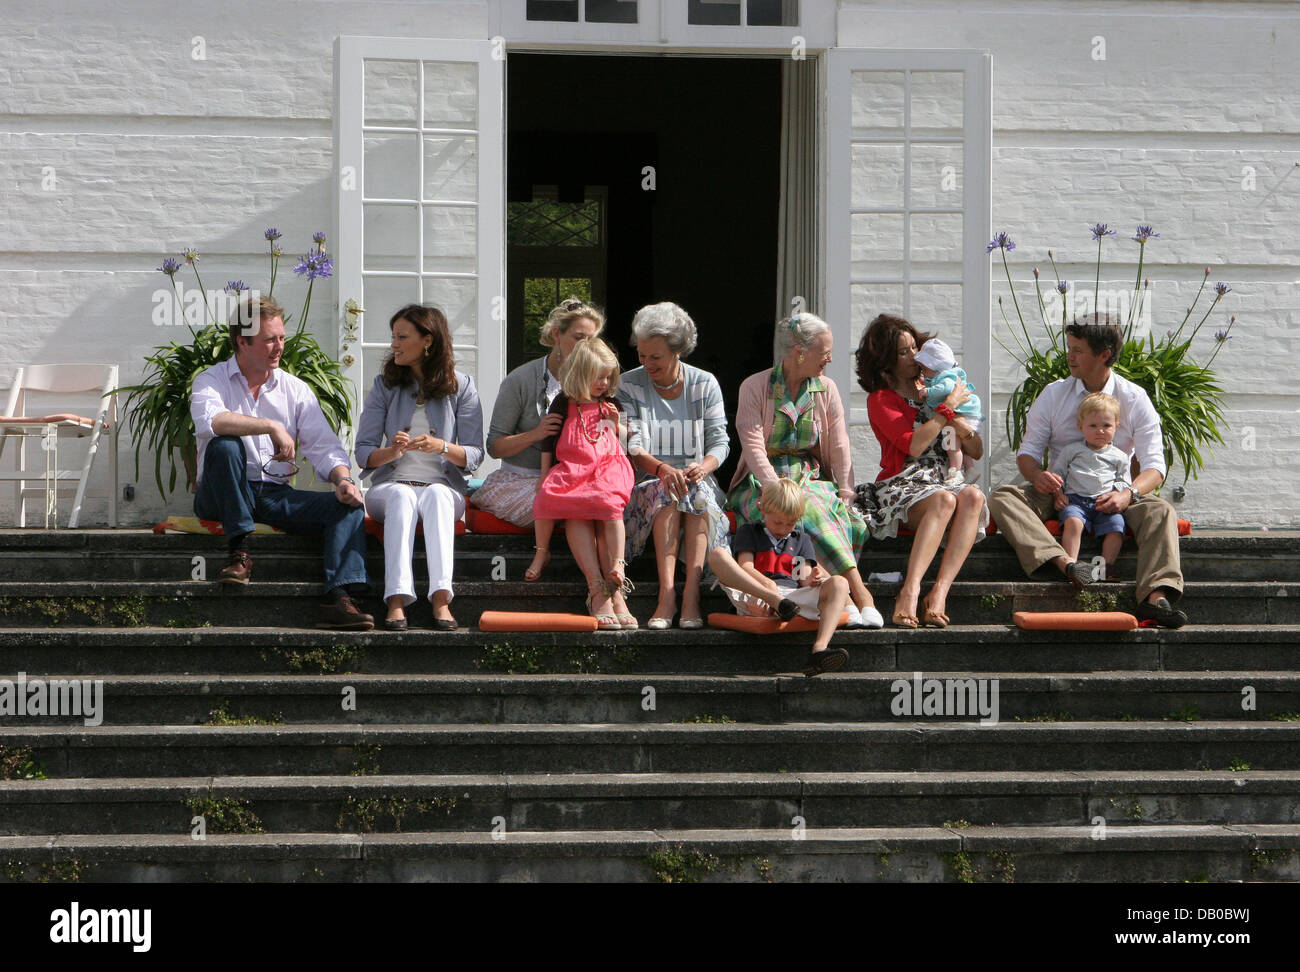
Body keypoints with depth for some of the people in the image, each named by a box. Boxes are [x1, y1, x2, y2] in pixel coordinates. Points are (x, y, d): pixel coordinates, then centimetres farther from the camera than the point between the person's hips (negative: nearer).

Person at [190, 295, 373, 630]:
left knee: (349, 505, -18)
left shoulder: (295, 389, 13)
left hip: (274, 495, 4)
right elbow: (210, 420, -24)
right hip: (222, 499, -4)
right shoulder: (212, 381, 0)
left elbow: (324, 446, 4)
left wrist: (343, 478, -17)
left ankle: (339, 599, -37)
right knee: (224, 445, -34)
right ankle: (238, 553, -26)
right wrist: (272, 426, -27)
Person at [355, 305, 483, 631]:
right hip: (390, 485, 1)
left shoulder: (461, 387, 7)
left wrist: (442, 447, -20)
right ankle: (396, 601, -52)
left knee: (437, 495, -37)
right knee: (402, 497, -36)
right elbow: (363, 453, 5)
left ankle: (441, 598, -52)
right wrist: (392, 451, -18)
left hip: (444, 486, -1)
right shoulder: (384, 385, 11)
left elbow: (474, 455, 1)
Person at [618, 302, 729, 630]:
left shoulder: (705, 385, 7)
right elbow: (631, 446, -7)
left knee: (697, 490, -34)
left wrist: (703, 467, -21)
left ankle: (691, 595, -42)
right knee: (665, 492, -35)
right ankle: (667, 594, -46)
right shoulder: (629, 385, 4)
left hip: (697, 479, 1)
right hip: (646, 483, -1)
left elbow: (719, 442, 2)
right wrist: (661, 469, -26)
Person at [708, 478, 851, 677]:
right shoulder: (748, 532, 20)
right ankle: (776, 601, -44)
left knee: (839, 584, -24)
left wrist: (811, 580, -11)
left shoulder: (801, 539, 28)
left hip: (794, 597, 3)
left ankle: (820, 649, -48)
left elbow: (803, 579, 15)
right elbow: (745, 567, 2)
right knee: (717, 555, -25)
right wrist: (767, 584, -18)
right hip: (755, 599, -3)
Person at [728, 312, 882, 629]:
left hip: (810, 479, 4)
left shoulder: (826, 389, 12)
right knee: (810, 509, -37)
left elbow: (839, 448, 8)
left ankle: (845, 598, -45)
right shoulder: (755, 388, -1)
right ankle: (859, 592, -47)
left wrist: (845, 494, -8)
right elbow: (753, 447, -10)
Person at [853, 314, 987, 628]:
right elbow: (913, 445, -13)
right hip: (901, 488, -4)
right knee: (944, 500, -38)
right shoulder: (880, 399, 6)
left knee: (972, 497, -32)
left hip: (943, 481, 4)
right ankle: (910, 593, -51)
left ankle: (938, 595, -43)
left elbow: (976, 453, 21)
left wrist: (963, 427, -1)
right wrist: (948, 408, -8)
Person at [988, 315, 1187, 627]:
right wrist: (1036, 475, -20)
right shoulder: (1053, 394, 6)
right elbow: (1028, 451, 6)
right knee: (1002, 497, -27)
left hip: (1111, 497, -1)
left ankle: (1156, 597, -52)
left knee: (1160, 512, -32)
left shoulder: (1135, 399, 0)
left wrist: (1128, 494, -28)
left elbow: (1154, 465, -6)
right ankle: (1062, 562, -50)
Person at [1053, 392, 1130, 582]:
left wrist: (1112, 495, -5)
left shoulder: (1119, 457, 18)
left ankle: (1107, 566, -26)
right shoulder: (1072, 451, 18)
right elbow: (1057, 473, 18)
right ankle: (1071, 564, -40)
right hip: (1075, 499, -1)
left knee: (1116, 525, -28)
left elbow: (1125, 483, 15)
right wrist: (1057, 494, 0)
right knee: (1073, 522, -34)